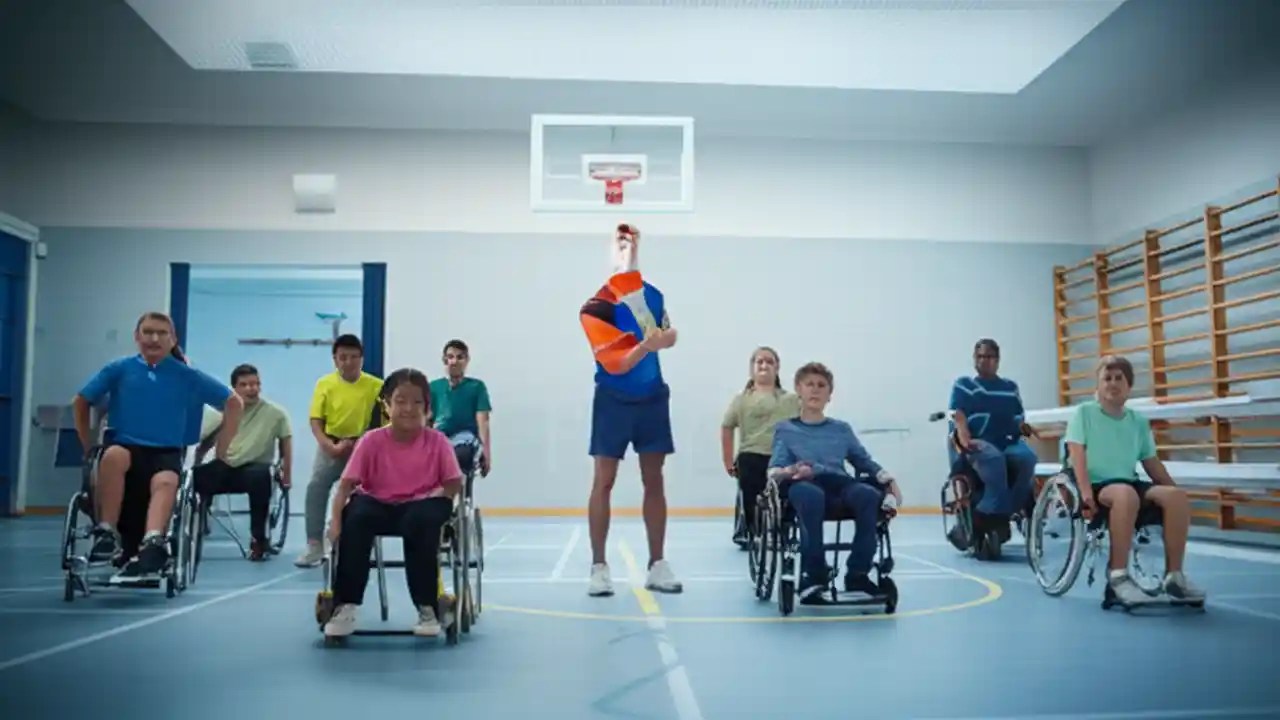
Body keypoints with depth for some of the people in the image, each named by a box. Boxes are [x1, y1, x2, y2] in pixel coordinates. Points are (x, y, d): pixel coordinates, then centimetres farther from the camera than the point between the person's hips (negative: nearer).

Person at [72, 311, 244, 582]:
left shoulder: (187, 376, 5)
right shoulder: (119, 369, 6)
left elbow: (234, 403, 10)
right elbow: (82, 402, 17)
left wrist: (220, 451, 9)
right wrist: (88, 447, 12)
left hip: (167, 453, -1)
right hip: (126, 447, 1)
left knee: (165, 482, -36)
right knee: (114, 455, -36)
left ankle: (151, 546, -59)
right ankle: (107, 534, -29)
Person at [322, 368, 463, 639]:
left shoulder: (437, 441, -8)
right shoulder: (372, 441, -9)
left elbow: (455, 483, -4)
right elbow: (347, 484, -12)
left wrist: (436, 499, -23)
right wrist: (335, 519, -27)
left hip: (419, 506, -1)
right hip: (378, 505, 1)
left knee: (422, 521, -36)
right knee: (356, 517, -32)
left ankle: (427, 607, -19)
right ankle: (345, 606, -21)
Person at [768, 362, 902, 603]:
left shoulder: (842, 429, 30)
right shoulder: (785, 429, 21)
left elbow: (865, 461, 25)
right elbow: (774, 470, 8)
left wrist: (889, 480, 5)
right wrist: (789, 471, -16)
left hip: (839, 486, 3)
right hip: (803, 485, -3)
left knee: (869, 495, -32)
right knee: (810, 494, -40)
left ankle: (858, 574, -22)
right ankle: (814, 573, -29)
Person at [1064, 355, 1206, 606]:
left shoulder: (1139, 421, 17)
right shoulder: (1083, 412, 4)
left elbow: (1151, 462, 21)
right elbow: (1077, 452, -7)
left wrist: (1172, 487, 9)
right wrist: (1085, 491, -20)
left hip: (1130, 483, 5)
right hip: (1097, 484, -5)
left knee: (1176, 495, -24)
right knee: (1126, 494, -39)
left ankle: (1174, 575, -16)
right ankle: (1118, 575, -29)